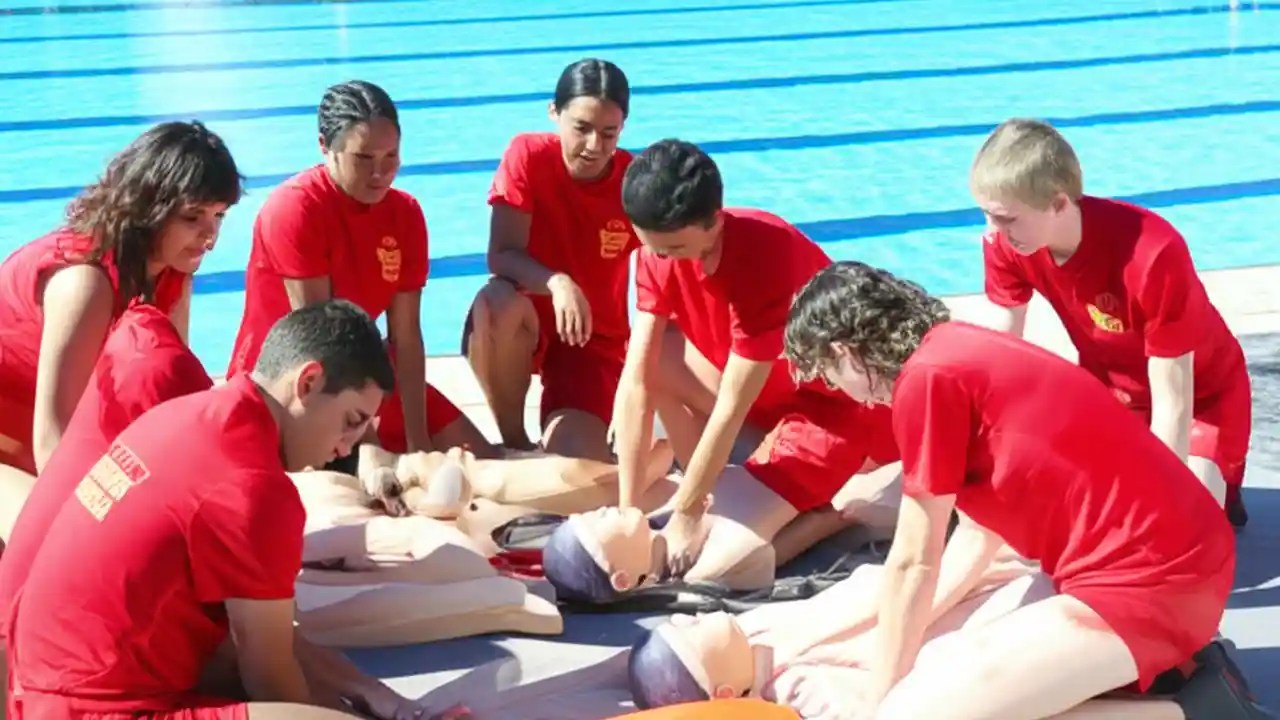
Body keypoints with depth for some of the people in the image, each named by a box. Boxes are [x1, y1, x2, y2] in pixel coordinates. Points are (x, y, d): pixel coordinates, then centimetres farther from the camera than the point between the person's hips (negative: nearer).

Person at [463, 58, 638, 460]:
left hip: (597, 338, 0)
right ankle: (514, 442, -13)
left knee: (571, 464, -23)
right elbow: (501, 257, -19)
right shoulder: (528, 156, -15)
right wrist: (557, 284, -40)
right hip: (526, 321, 0)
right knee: (498, 303, -37)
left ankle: (588, 429, 16)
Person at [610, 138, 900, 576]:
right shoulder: (660, 248, -13)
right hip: (771, 388, 7)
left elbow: (730, 407, -28)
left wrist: (684, 515, -22)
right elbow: (636, 381, -16)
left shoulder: (763, 258, -33)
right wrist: (626, 512, -18)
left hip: (841, 404, -7)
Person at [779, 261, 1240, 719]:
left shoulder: (928, 377, -13)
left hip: (1151, 583, -10)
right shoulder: (967, 351, 15)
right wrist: (905, 631, 23)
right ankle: (1159, 660, 8)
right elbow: (981, 530, 22)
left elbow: (913, 561, -8)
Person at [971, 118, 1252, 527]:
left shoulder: (1153, 255, -38)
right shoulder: (1005, 243, -20)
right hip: (1106, 390, 6)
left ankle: (1211, 494, 10)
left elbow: (1172, 405, -31)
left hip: (1201, 398, -5)